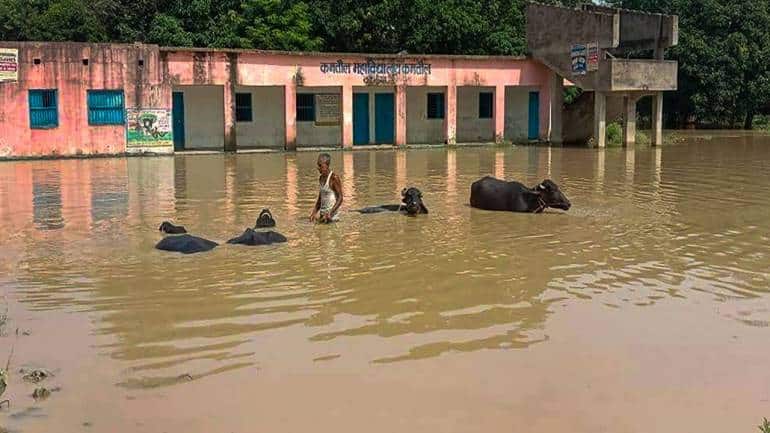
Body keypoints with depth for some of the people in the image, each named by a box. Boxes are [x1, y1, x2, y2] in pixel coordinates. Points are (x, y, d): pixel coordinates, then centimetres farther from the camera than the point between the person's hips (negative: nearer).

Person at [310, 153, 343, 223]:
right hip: (322, 211, 8)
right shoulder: (321, 178, 11)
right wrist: (314, 212, 8)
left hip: (332, 212, -8)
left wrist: (330, 213, -23)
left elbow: (340, 199, -16)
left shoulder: (334, 178, -14)